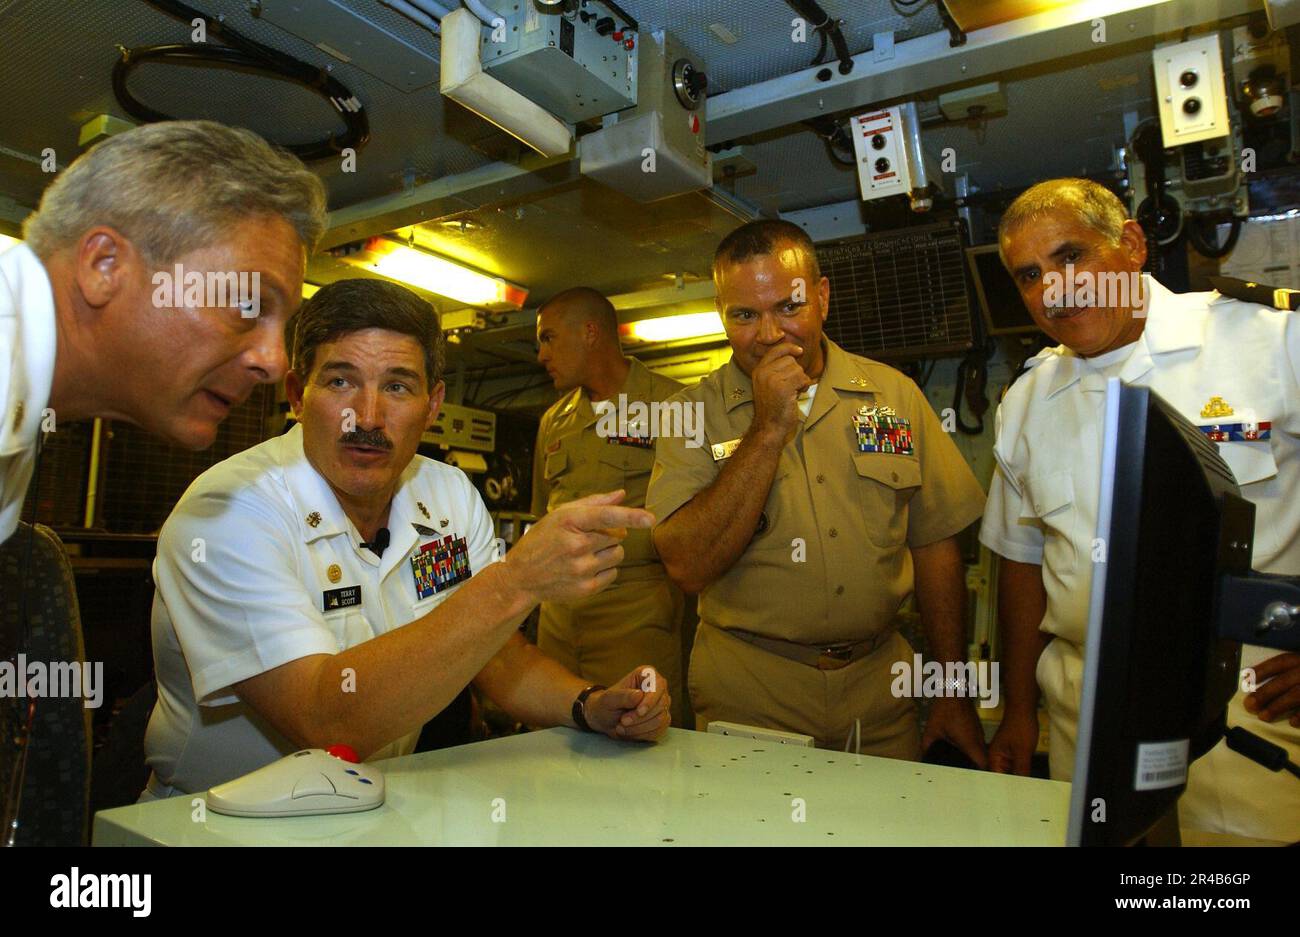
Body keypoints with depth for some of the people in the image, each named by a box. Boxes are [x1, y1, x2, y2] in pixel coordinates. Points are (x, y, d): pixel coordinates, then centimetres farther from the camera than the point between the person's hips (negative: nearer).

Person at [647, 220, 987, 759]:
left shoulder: (895, 395, 0)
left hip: (879, 690, 3)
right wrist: (768, 430, -22)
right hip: (749, 699, -2)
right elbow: (688, 568, -18)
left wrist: (953, 695, 5)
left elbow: (934, 544, 5)